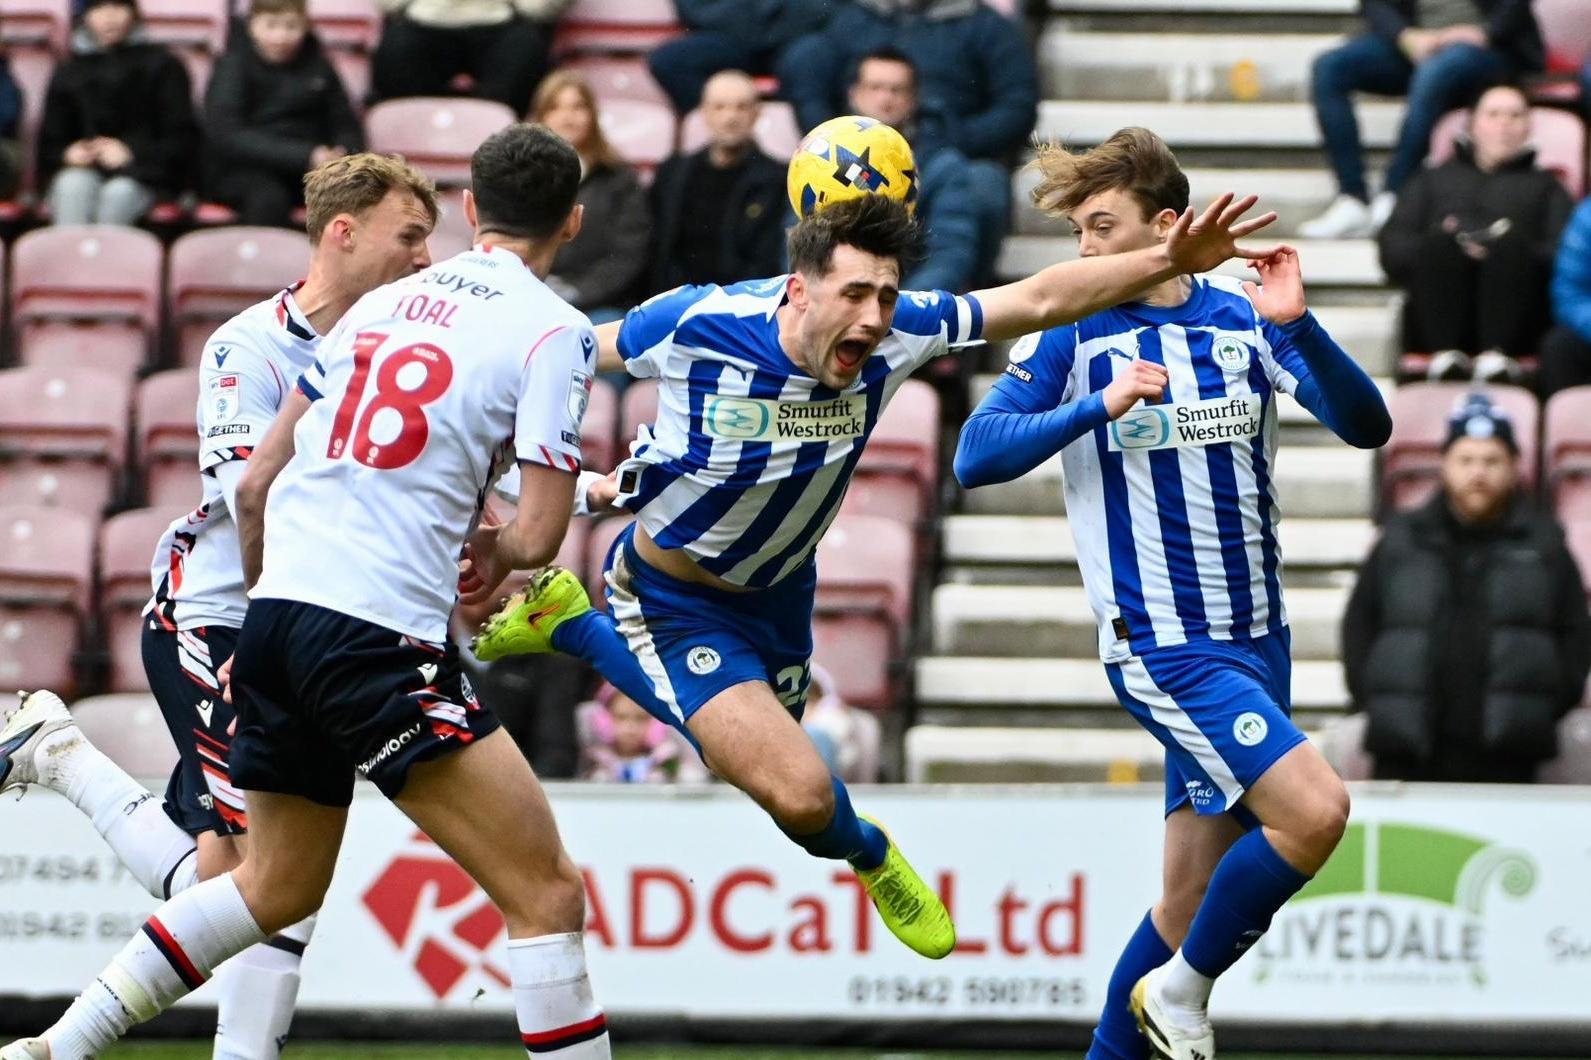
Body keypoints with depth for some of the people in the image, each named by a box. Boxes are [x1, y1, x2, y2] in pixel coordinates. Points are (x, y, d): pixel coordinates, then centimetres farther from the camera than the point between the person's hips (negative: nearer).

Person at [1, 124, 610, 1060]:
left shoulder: (382, 304, 16)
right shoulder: (555, 330, -2)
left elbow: (255, 484, 20)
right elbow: (538, 534, -8)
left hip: (276, 604, 7)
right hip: (381, 635, -7)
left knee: (278, 885, 26)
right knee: (548, 893, -3)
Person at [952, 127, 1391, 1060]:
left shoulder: (1243, 319, 3)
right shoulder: (1071, 332, -4)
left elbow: (1367, 425, -5)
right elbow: (976, 457, -12)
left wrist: (1296, 327, -22)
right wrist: (1100, 406, -25)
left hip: (1258, 636, 5)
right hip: (1163, 644, -5)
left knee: (1196, 894, 7)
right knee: (1315, 808, -22)